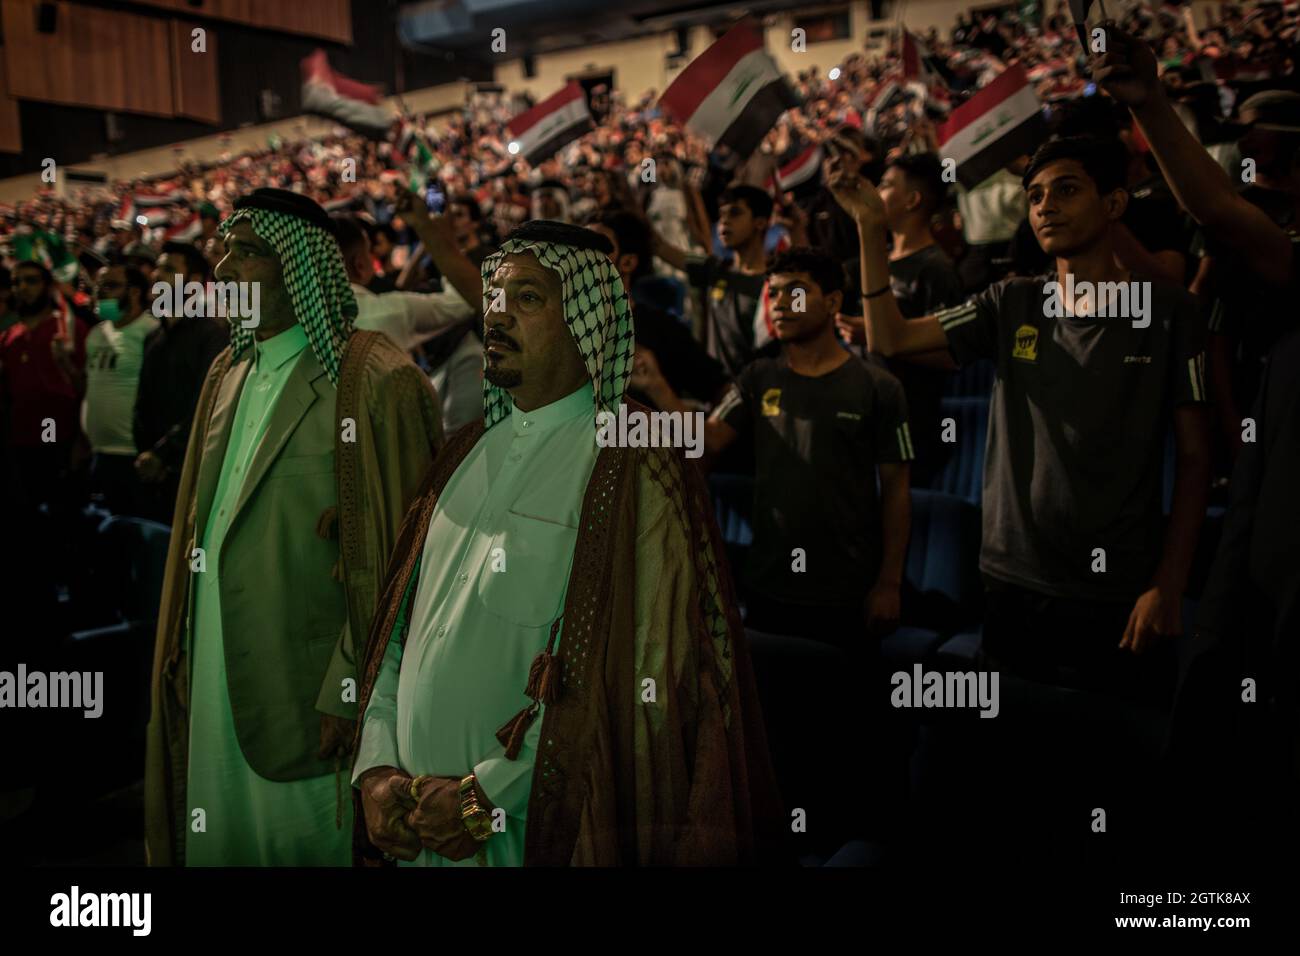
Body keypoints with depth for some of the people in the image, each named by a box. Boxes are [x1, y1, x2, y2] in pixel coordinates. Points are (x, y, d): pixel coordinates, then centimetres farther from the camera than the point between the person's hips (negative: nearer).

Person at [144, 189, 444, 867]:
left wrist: (347, 692, -18)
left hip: (304, 697, -7)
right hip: (211, 683, 7)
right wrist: (183, 656, 12)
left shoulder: (374, 382, -17)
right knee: (219, 843, 20)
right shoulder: (229, 374, 10)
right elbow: (201, 521, 15)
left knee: (306, 842, 11)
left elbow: (392, 562, -19)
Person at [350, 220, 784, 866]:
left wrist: (486, 795, -17)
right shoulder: (469, 451, 7)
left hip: (531, 834, -5)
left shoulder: (631, 468, -13)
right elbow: (400, 624, 9)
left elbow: (640, 675, -19)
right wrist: (376, 765, -2)